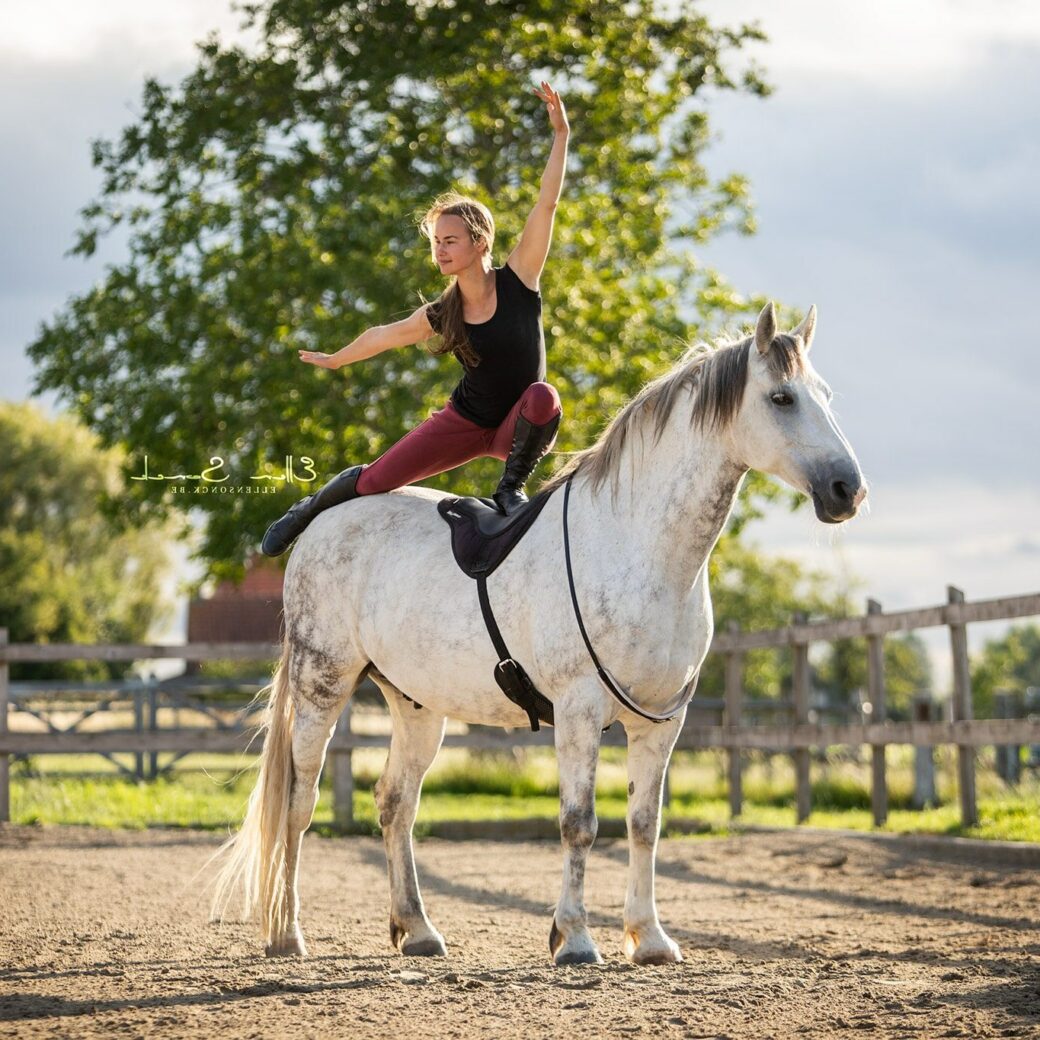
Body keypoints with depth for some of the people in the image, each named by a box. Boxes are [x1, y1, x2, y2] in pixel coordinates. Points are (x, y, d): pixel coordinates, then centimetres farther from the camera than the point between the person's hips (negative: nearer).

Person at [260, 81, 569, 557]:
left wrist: (561, 135, -31)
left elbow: (546, 202, -24)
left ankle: (511, 488, -14)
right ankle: (307, 512, 28)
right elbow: (384, 334, 13)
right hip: (466, 421, 3)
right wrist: (335, 360, 26)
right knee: (374, 481, -6)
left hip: (514, 427, -2)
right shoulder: (440, 315, -7)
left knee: (542, 396, -38)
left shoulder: (518, 281, -16)